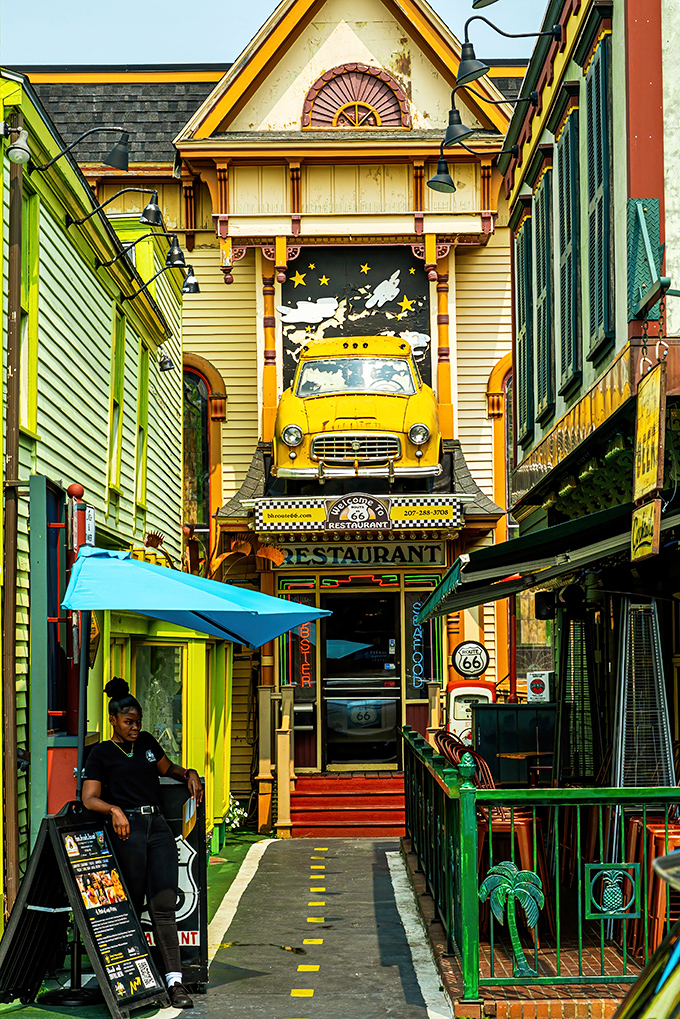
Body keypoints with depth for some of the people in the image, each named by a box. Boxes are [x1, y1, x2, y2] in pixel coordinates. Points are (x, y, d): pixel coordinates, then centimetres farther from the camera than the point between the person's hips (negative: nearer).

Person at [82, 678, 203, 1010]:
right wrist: (114, 810, -20)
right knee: (131, 905, -4)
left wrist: (188, 773, 17)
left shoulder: (146, 742, 21)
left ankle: (175, 981, -11)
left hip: (158, 826, 4)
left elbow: (166, 767, 38)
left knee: (163, 903, -7)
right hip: (127, 829, -4)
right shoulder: (101, 753, 8)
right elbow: (90, 798, -1)